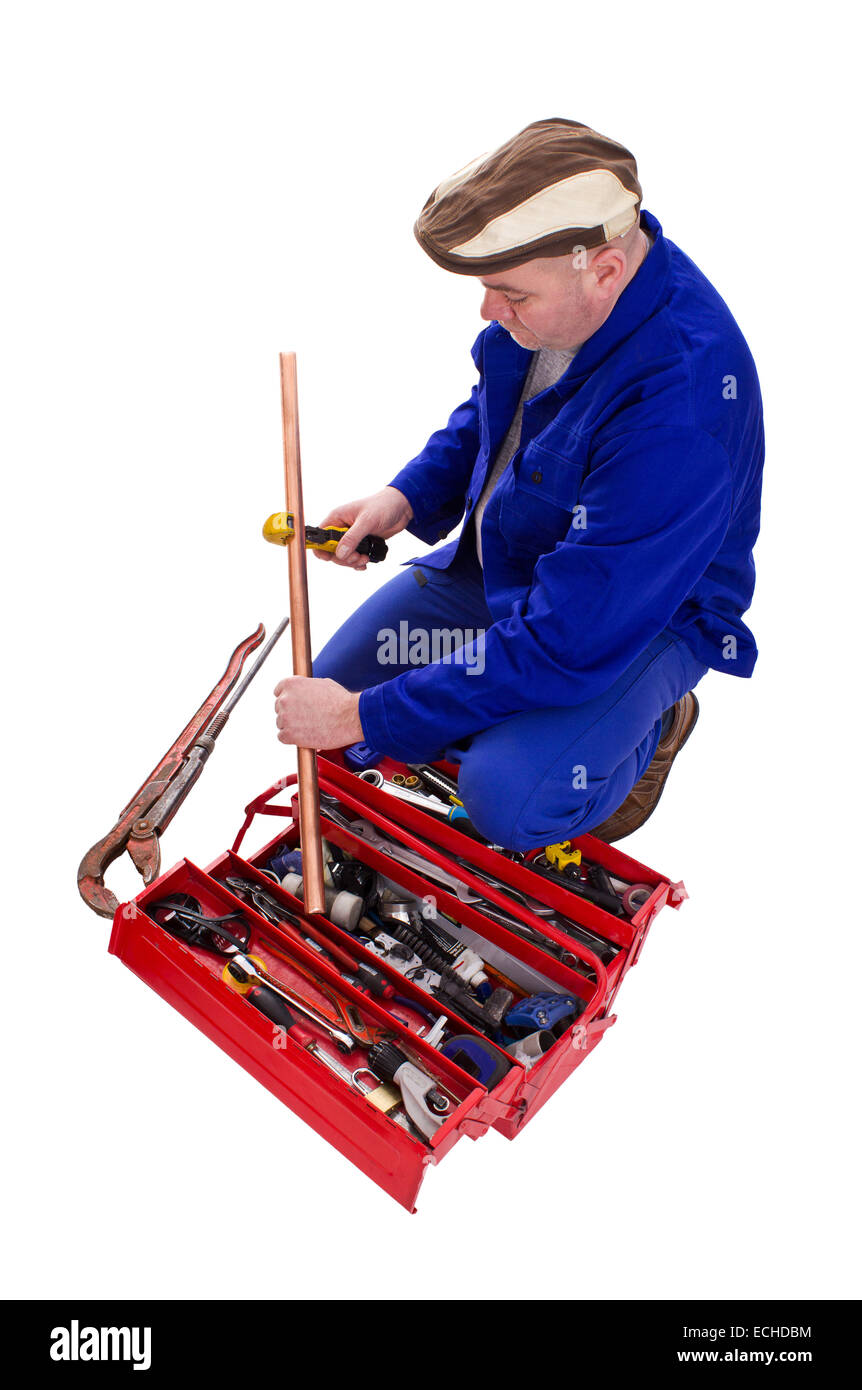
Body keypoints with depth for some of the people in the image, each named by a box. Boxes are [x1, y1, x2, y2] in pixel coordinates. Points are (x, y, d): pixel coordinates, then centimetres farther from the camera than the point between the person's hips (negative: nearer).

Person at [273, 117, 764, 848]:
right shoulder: (555, 280, -12)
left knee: (511, 802, -29)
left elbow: (566, 642, -34)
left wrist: (366, 716, -27)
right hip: (495, 560, 7)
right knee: (329, 692, 2)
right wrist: (410, 495, -7)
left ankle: (648, 726, 4)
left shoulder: (677, 413, -37)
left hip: (645, 613, -7)